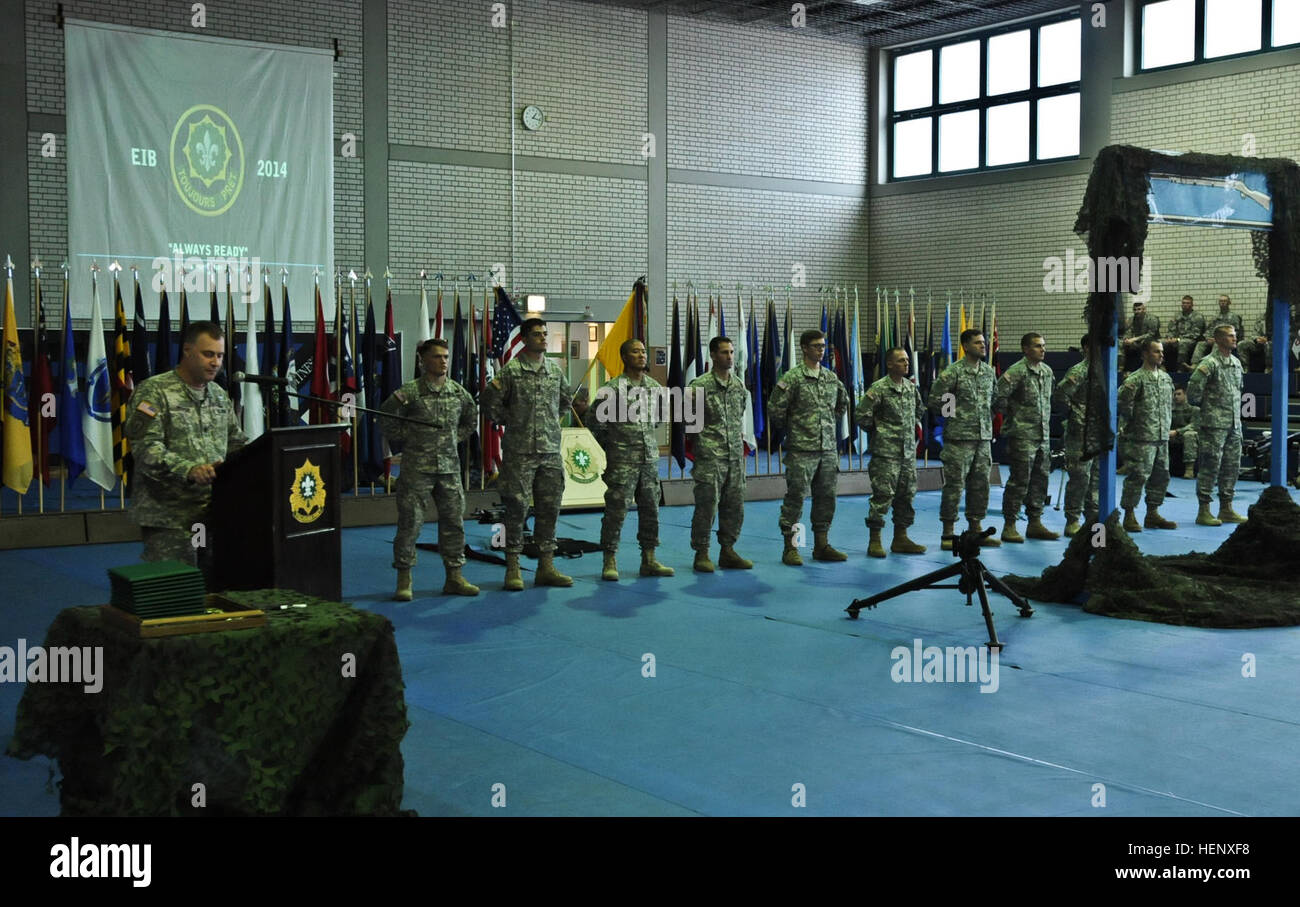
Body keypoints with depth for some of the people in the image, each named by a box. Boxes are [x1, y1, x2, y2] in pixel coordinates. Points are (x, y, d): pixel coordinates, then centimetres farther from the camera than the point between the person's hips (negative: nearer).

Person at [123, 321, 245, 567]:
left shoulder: (220, 395, 17)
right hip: (169, 518, -6)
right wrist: (189, 470, -30)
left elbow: (236, 444, 23)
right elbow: (146, 449, -16)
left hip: (216, 513, 6)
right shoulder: (153, 391, -5)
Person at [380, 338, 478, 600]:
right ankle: (404, 581, 7)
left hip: (449, 467, 5)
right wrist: (406, 439, -2)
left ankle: (454, 577, 17)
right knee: (410, 522, -3)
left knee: (454, 521, 7)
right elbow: (385, 419, -2)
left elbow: (471, 419, 25)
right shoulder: (411, 391, -8)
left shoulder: (459, 392, 7)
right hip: (416, 468, -5)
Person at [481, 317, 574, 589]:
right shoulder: (510, 370, -5)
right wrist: (512, 423, 1)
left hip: (551, 452, 5)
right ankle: (513, 569, 4)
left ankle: (546, 566, 15)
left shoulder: (555, 370, 10)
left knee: (549, 509, 7)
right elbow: (491, 403, -4)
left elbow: (565, 402, 26)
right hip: (519, 453, -5)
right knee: (516, 508, -3)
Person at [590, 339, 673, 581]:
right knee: (616, 511, -4)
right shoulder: (612, 388, -9)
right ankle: (610, 562, 4)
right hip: (622, 463, -5)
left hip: (650, 459, 6)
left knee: (650, 510, 9)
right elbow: (595, 422, -4)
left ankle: (648, 561, 17)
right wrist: (613, 447, 3)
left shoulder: (655, 387, 8)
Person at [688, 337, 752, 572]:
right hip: (710, 456, -6)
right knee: (707, 505, -5)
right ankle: (701, 554, 4)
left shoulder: (739, 385, 11)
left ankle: (728, 551, 18)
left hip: (735, 455, 6)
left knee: (735, 505, 8)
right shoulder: (701, 385, -7)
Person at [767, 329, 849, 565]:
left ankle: (822, 545, 18)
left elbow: (843, 403, 27)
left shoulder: (831, 378, 10)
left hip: (829, 450, 6)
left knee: (825, 498, 8)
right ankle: (790, 548, 3)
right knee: (795, 498, -3)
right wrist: (792, 431, 2)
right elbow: (775, 410, -8)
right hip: (801, 451, -6)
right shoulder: (792, 378, -8)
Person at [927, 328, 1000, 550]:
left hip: (984, 438, 6)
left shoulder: (989, 371, 10)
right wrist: (955, 416, -3)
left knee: (980, 484, 10)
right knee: (954, 484, -3)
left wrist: (988, 419, 13)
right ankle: (948, 535, 3)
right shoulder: (953, 372, -10)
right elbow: (934, 402, -9)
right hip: (959, 439, -6)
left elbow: (996, 398, 24)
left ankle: (976, 530, 19)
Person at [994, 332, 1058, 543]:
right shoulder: (1016, 372, -13)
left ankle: (1035, 523, 19)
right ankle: (1009, 526, 1)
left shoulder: (1047, 371, 12)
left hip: (1043, 436, 8)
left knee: (1040, 479, 10)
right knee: (1019, 481, -6)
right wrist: (1010, 415, -6)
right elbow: (998, 397, -16)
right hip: (1023, 436, -8)